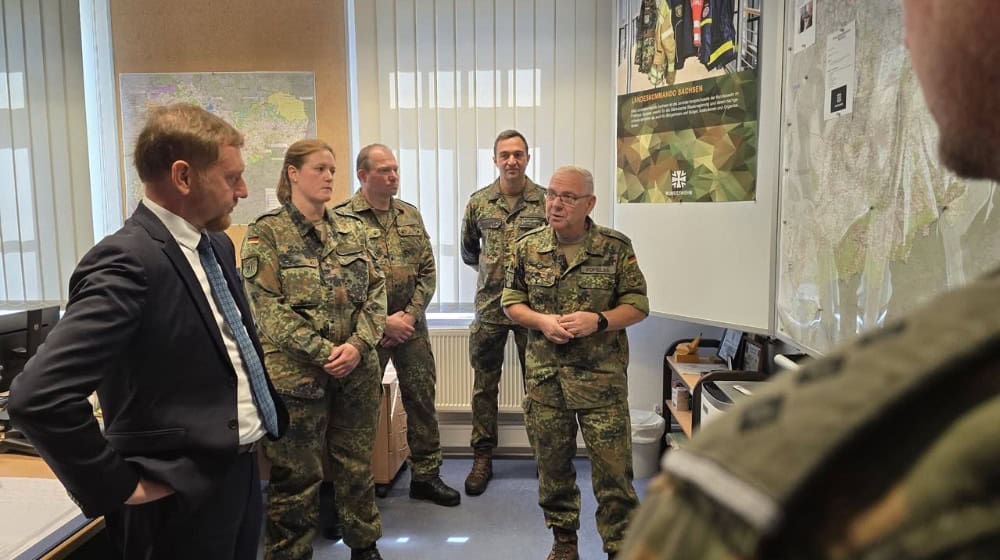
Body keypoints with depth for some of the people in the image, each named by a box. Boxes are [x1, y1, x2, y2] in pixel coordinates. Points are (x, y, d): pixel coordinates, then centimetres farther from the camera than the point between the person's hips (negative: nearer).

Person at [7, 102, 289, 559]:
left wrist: (267, 414, 10)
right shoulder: (128, 261, -23)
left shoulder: (217, 246, 5)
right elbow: (39, 396, -30)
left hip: (241, 470, 8)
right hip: (185, 496, -8)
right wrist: (120, 487, -19)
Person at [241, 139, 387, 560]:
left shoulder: (353, 229, 8)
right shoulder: (266, 233, -5)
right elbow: (266, 306, -12)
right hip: (296, 373, -4)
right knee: (296, 477, 7)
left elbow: (375, 291, 5)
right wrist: (323, 352, -17)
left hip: (358, 370, 4)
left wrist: (358, 344, -11)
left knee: (357, 465, 17)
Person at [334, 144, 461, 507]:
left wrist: (409, 315, -6)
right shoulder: (344, 218, -8)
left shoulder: (411, 215, 8)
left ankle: (426, 474, 25)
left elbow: (428, 271, 7)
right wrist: (383, 320, -14)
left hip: (411, 324, 5)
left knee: (422, 399, 10)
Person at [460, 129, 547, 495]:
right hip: (489, 307, 2)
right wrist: (492, 271, 12)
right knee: (485, 385, 8)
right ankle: (482, 458, 21)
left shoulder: (545, 201, -3)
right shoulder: (478, 202, 3)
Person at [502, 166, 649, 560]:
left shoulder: (616, 247, -5)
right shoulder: (528, 247, 2)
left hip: (602, 378, -2)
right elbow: (511, 303, 7)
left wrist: (598, 321, -19)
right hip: (545, 376, 3)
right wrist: (543, 321, -12)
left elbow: (637, 306, -2)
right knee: (552, 464, 14)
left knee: (613, 467, 2)